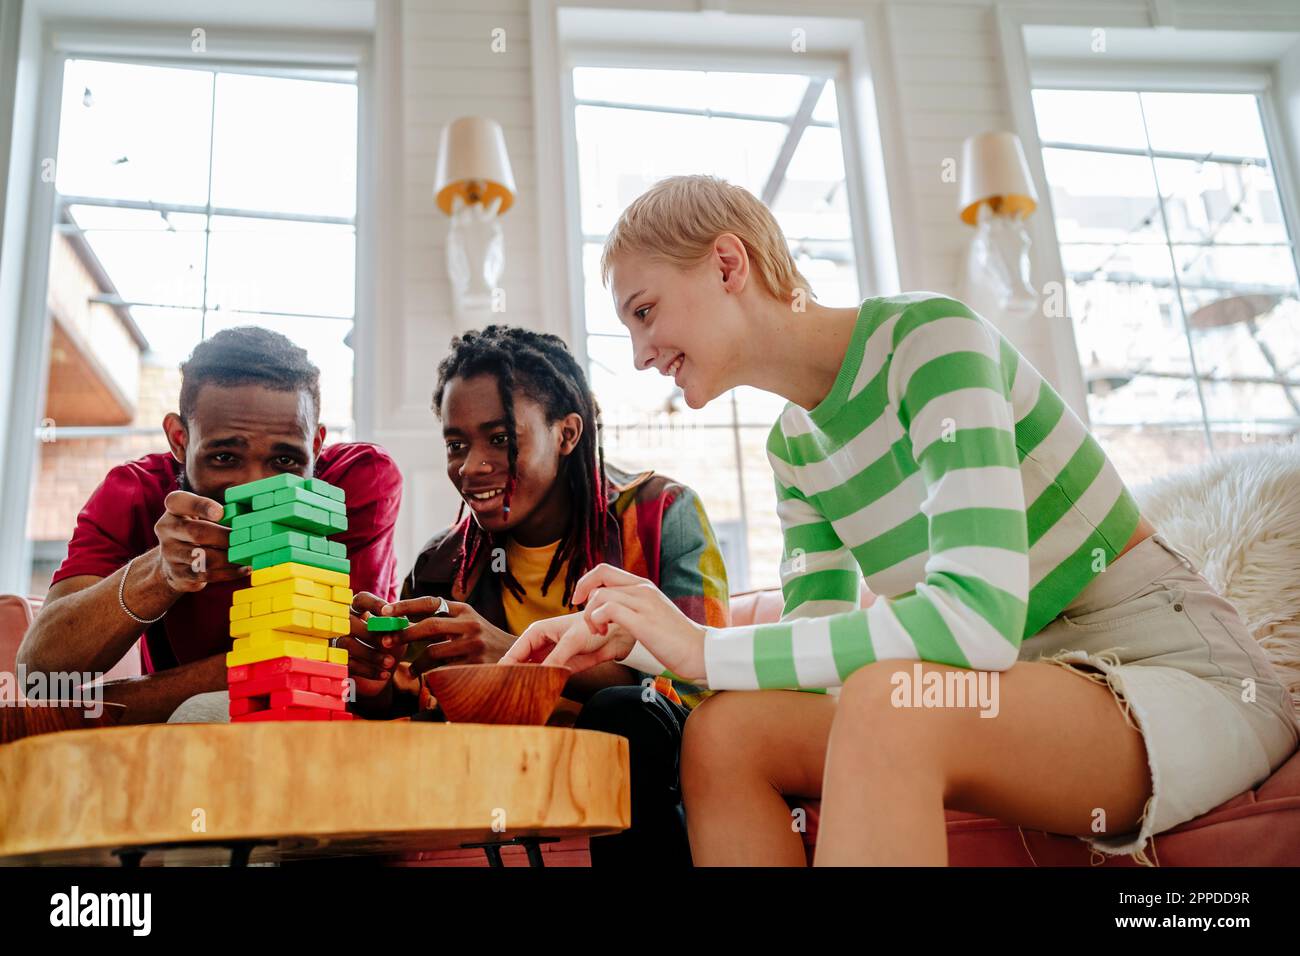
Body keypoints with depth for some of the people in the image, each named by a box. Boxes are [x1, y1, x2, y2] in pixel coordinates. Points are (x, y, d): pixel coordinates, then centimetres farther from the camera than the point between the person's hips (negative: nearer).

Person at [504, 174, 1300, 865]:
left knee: (887, 702, -36)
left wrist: (706, 650, -25)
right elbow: (819, 642, 4)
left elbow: (978, 618, -29)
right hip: (1026, 686, 7)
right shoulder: (795, 446, 6)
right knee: (727, 733, -14)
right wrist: (635, 637, -8)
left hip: (1182, 672, -7)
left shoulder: (928, 336, -18)